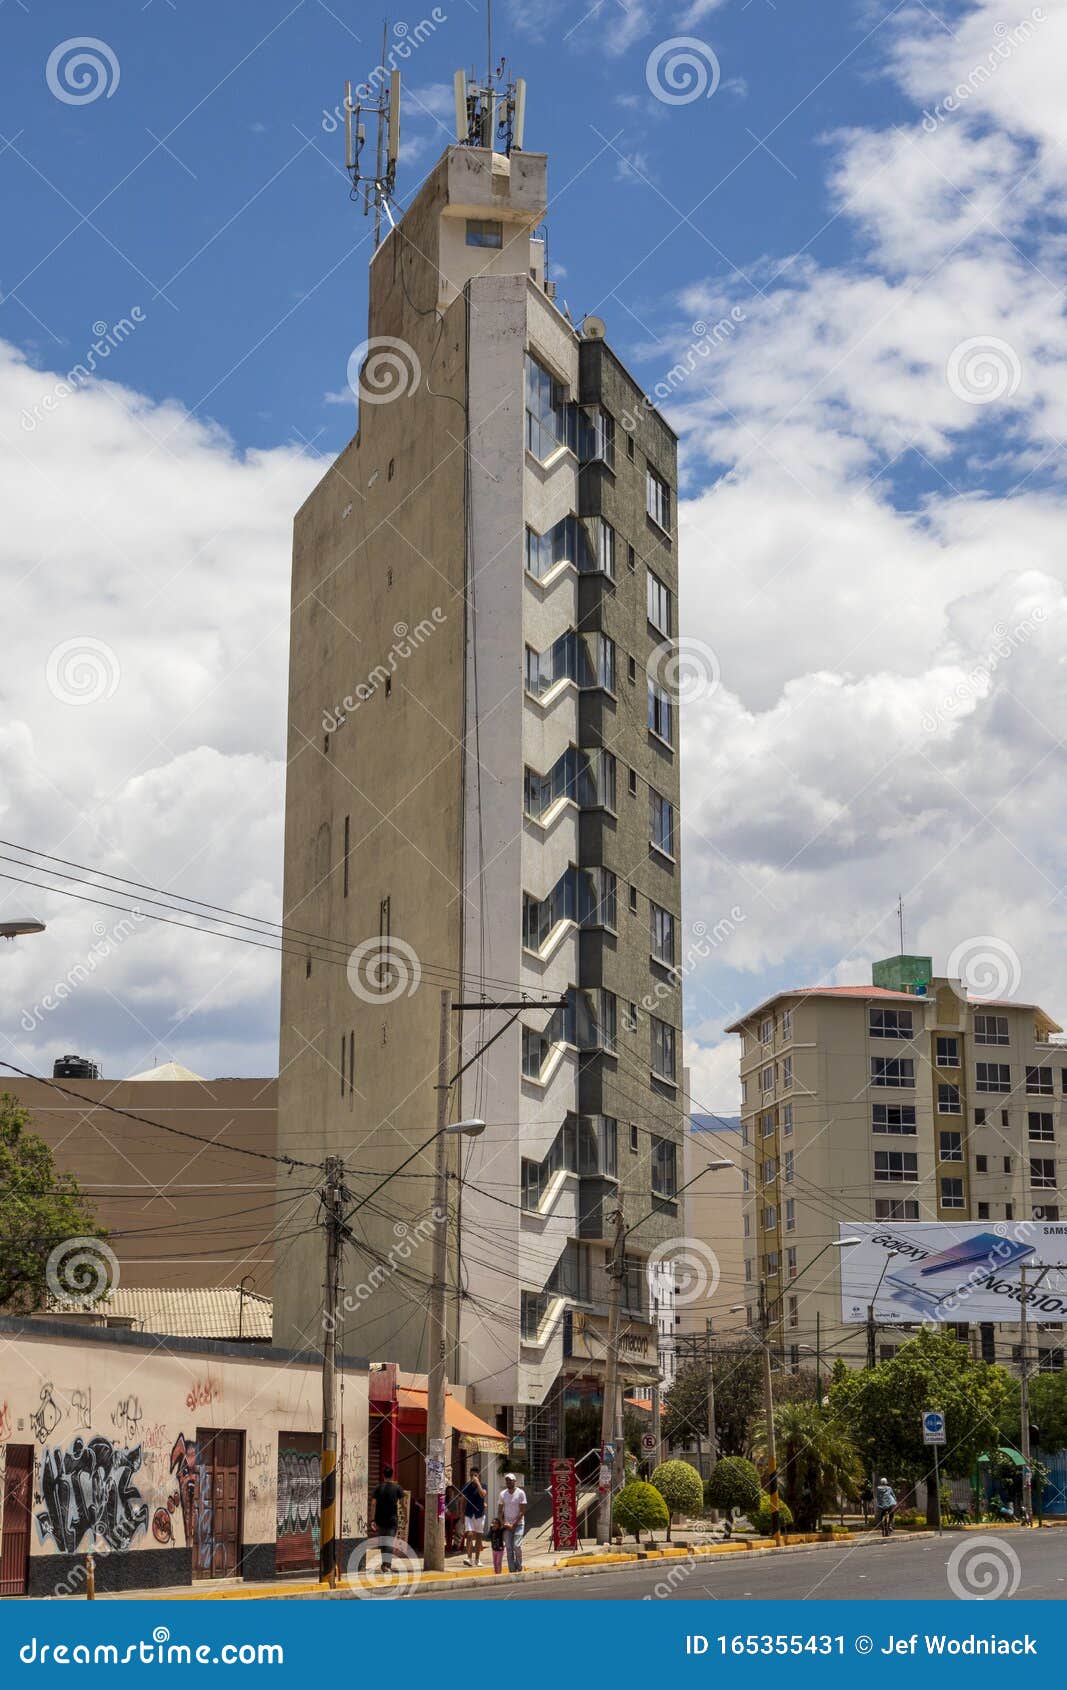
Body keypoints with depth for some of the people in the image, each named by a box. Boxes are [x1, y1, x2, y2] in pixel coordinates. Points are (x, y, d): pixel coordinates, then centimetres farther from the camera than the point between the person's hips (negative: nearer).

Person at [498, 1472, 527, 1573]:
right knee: (509, 1549, 0)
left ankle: (519, 1568, 3)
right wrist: (503, 1523, -5)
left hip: (518, 1524, -3)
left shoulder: (520, 1493, -5)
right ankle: (512, 1570, 4)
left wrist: (514, 1524, -12)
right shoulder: (502, 1494, 6)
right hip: (507, 1525, 3)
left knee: (517, 1546, -14)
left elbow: (522, 1511, -7)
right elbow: (500, 1511, 10)